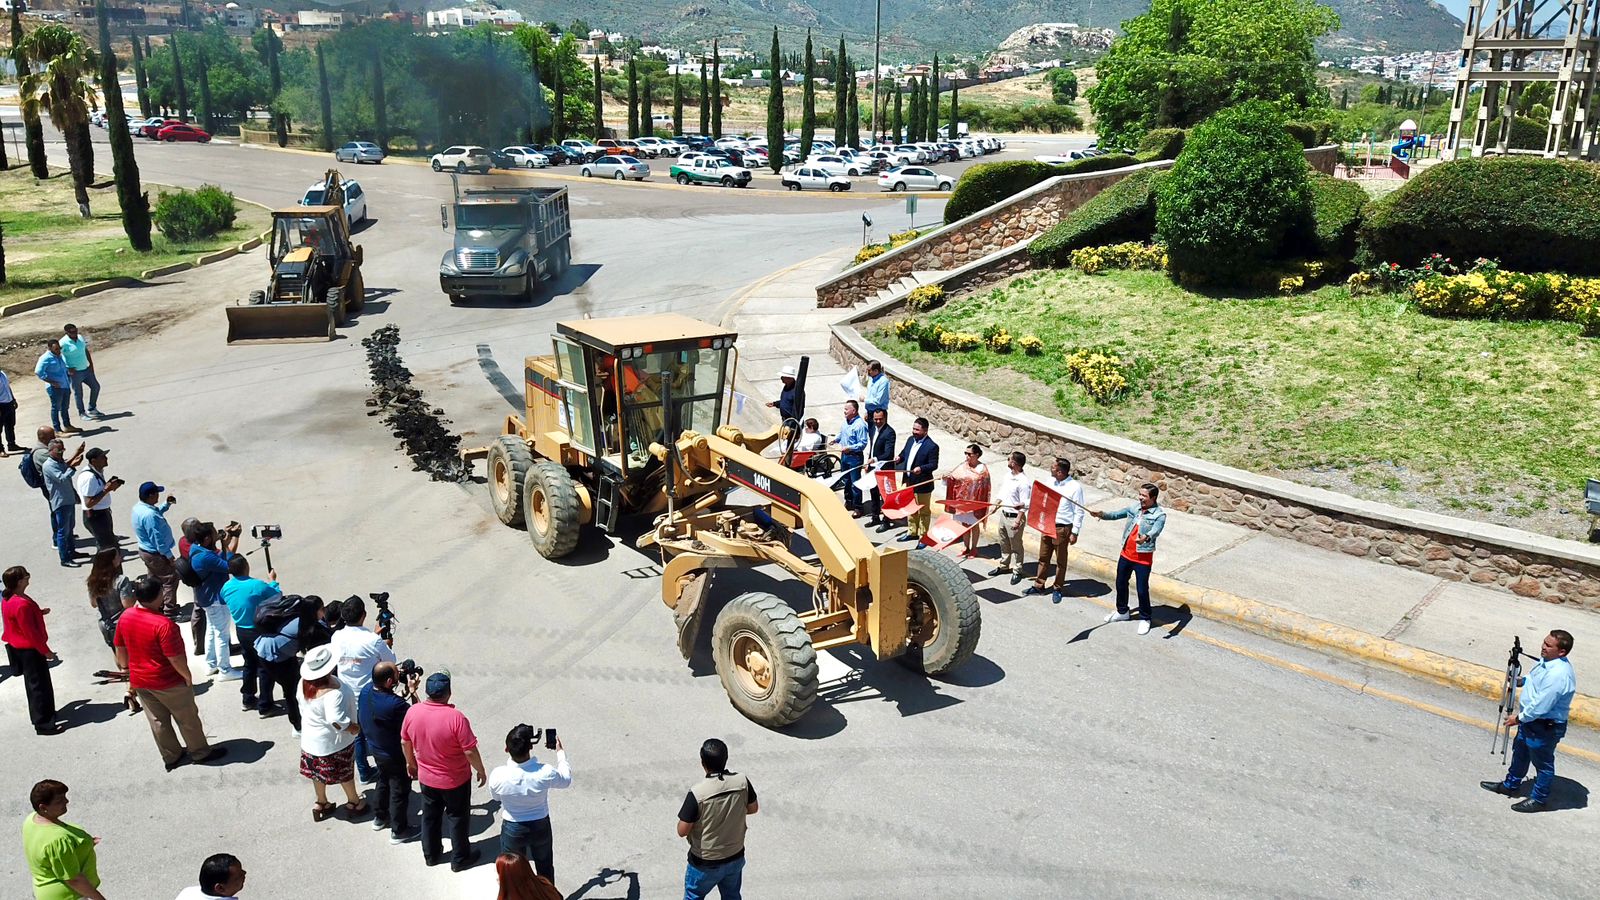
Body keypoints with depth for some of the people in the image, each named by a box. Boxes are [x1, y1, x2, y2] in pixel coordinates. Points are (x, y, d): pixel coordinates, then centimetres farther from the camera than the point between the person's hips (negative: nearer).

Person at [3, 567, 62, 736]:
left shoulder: (8, 599, 2)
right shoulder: (22, 604, -29)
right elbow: (30, 632, -25)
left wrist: (39, 613, 7)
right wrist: (46, 651, -17)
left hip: (19, 647, 10)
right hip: (30, 650, -10)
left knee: (33, 684, 22)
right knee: (40, 686, -1)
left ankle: (39, 715, 36)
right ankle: (43, 724, 5)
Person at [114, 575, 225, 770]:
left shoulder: (125, 617, -7)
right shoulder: (163, 624, -30)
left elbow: (120, 649, 5)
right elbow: (176, 659, -25)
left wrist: (130, 673, 18)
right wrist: (188, 677, -8)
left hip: (140, 681, 6)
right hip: (168, 683, -6)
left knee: (158, 721, 20)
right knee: (187, 718, 14)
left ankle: (171, 757, 35)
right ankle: (200, 752, 29)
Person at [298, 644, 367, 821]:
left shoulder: (304, 682, -12)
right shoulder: (333, 692, -37)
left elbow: (303, 708, 3)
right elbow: (337, 721, -37)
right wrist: (355, 727, -19)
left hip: (311, 737, 7)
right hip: (333, 742, -6)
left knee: (318, 772, 25)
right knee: (345, 773, 17)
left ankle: (321, 804, 42)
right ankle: (354, 802, 37)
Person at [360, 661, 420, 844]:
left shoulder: (366, 690, -16)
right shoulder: (395, 705, -40)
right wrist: (412, 691, -21)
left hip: (375, 749, 7)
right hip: (395, 755, -7)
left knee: (383, 781, 31)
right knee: (400, 791, 14)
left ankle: (379, 817, 50)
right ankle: (399, 831, 30)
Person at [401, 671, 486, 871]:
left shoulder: (412, 712, -15)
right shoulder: (456, 718, -30)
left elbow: (405, 742, 1)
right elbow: (470, 751, -23)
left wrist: (410, 762, 19)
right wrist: (481, 771, -6)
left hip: (426, 777, 4)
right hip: (455, 780, -4)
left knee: (430, 816, 24)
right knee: (457, 818, 16)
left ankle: (431, 854, 41)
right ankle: (460, 859, 31)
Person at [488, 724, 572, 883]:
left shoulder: (497, 776, -30)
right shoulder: (545, 773, -30)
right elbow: (566, 780, -6)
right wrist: (560, 752, 7)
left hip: (512, 830, -1)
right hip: (540, 827, 1)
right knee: (545, 867, 27)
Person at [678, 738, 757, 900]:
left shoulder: (697, 792, -28)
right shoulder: (742, 782, -15)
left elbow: (682, 831, -20)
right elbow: (753, 808, 3)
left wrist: (695, 817, 0)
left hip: (706, 862, -4)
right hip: (736, 856, 4)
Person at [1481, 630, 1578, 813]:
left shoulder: (1558, 675, -33)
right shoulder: (1546, 660, -3)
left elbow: (1540, 706, -28)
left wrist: (1519, 718, -16)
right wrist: (1521, 680, 3)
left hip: (1546, 726, -10)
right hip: (1530, 718, 10)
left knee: (1543, 763, 11)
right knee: (1520, 752, 26)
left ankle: (1539, 799, 30)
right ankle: (1511, 785, 45)